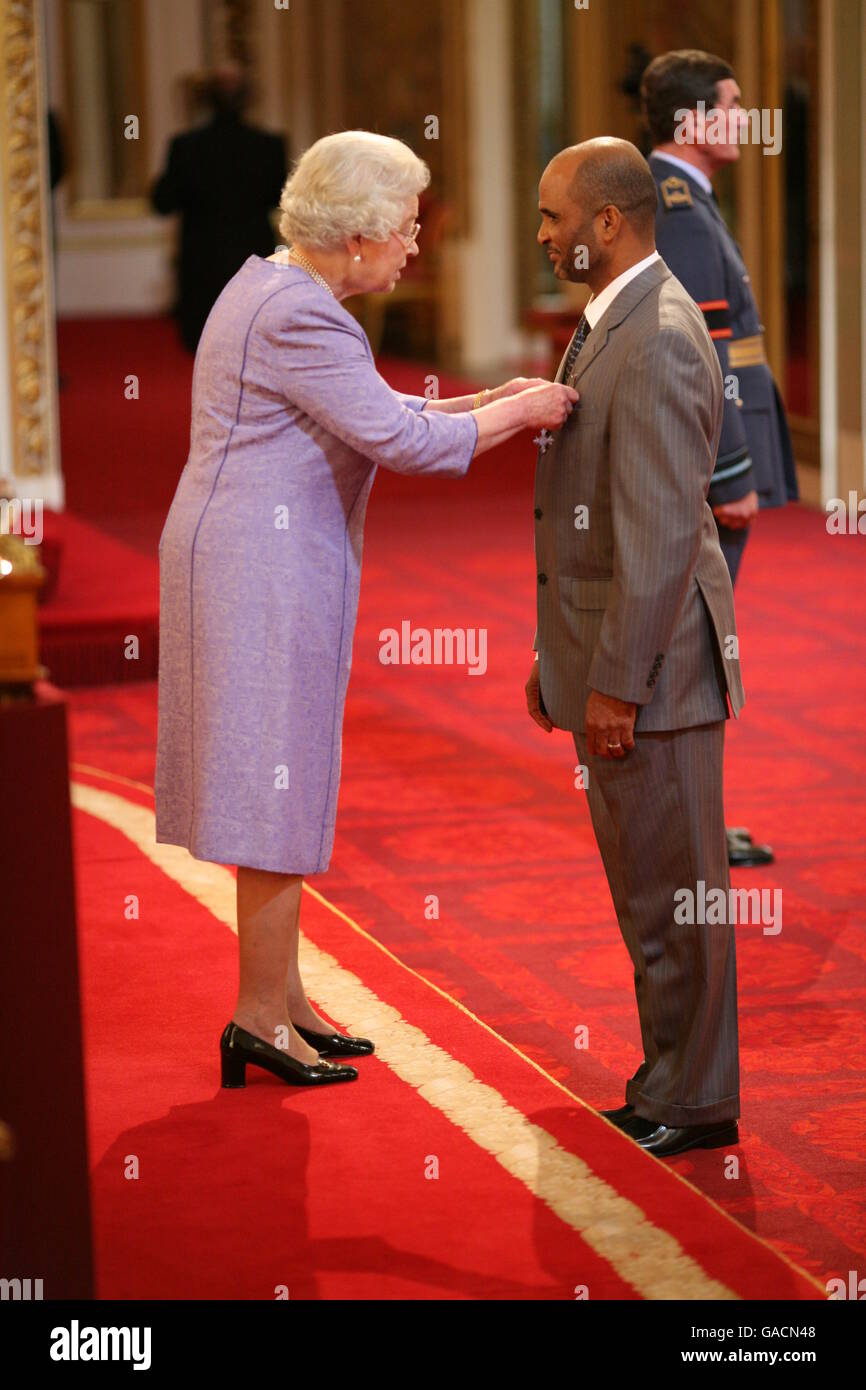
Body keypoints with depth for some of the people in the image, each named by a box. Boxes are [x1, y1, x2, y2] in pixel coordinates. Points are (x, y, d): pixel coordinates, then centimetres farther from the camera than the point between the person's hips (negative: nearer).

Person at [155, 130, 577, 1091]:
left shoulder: (276, 290, 13)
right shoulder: (298, 316, -19)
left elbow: (363, 417, 20)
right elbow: (400, 441, -22)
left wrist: (485, 402, 12)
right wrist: (517, 414, -9)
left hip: (258, 559, 10)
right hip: (266, 569, -10)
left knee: (279, 786, 14)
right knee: (277, 783, -3)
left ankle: (283, 999, 22)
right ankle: (260, 1018, 4)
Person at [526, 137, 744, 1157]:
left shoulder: (657, 339, -19)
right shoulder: (610, 325, 13)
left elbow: (663, 528, -23)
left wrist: (618, 680, -21)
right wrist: (557, 655, 18)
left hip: (650, 660, -10)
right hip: (607, 652, 10)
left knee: (674, 890, 0)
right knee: (645, 890, 16)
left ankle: (694, 1106, 9)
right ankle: (670, 1082, 26)